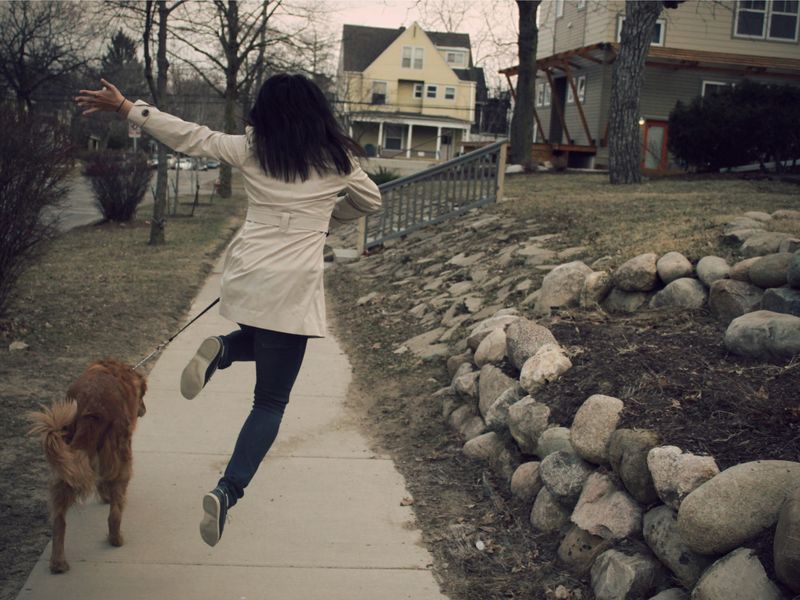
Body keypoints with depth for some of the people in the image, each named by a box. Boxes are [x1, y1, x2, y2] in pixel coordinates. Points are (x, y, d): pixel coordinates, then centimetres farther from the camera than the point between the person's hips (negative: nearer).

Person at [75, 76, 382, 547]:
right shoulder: (337, 159, 2)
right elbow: (371, 202, 18)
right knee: (271, 401, 5)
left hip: (246, 278, 3)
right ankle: (227, 493, -12)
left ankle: (222, 350, 3)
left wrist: (125, 107, 13)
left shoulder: (250, 150, 3)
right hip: (294, 288, -3)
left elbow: (188, 136, 5)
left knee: (266, 342, 36)